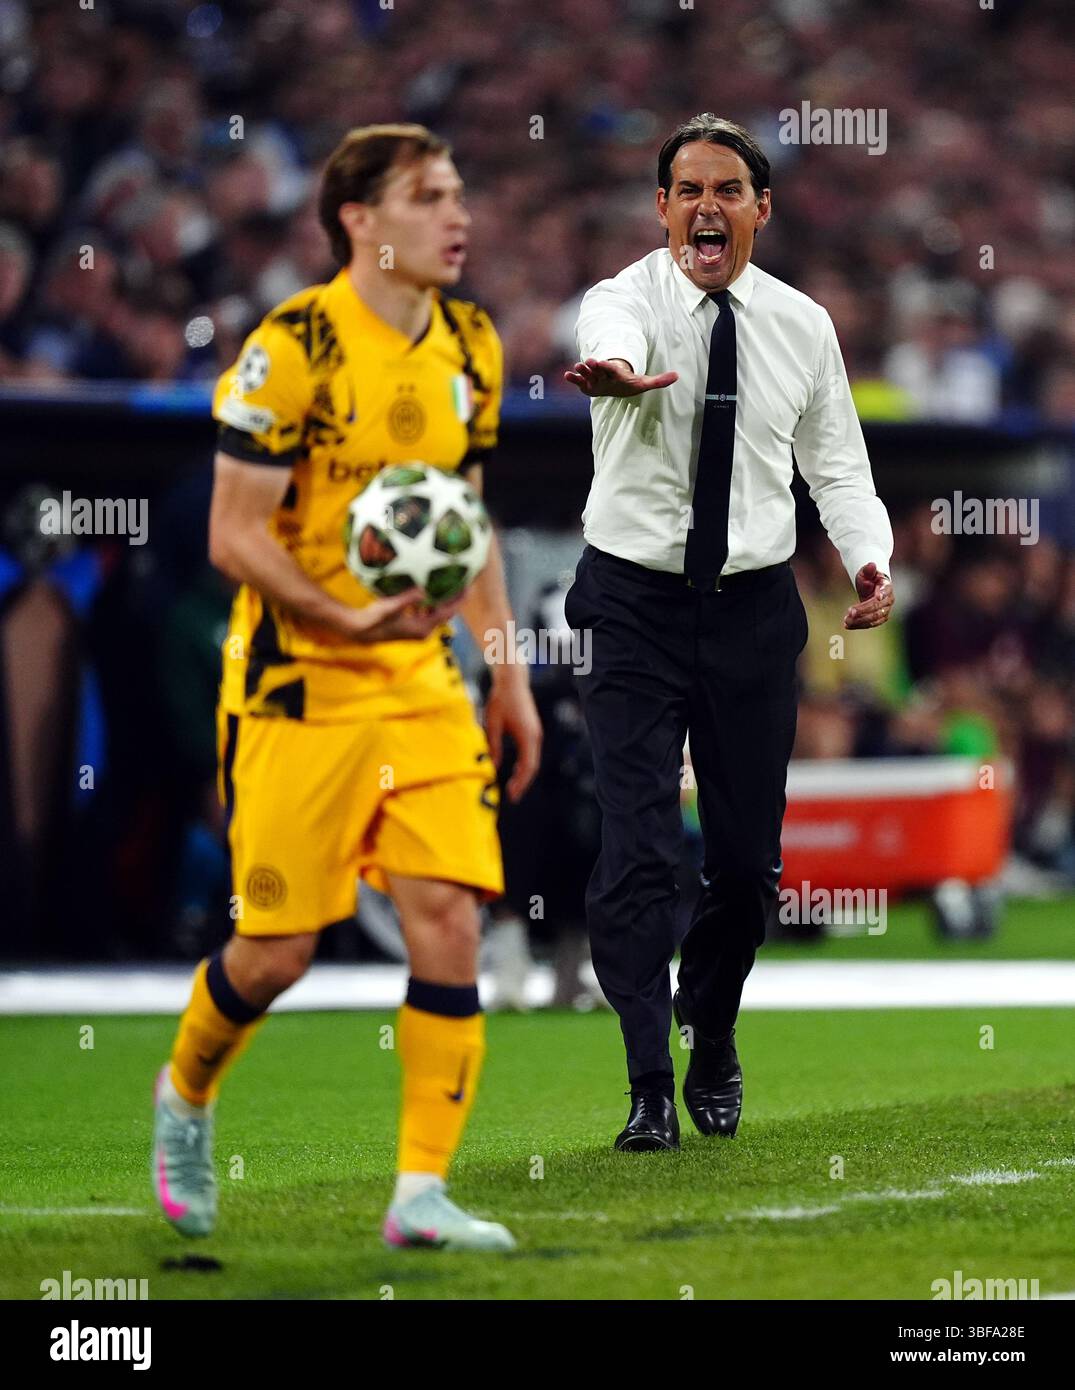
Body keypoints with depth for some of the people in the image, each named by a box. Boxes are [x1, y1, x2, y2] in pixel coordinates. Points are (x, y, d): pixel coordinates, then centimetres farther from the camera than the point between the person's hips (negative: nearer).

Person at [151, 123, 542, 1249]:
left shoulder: (469, 346, 7)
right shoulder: (293, 349, -14)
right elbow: (234, 534, -13)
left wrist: (506, 671, 15)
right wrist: (346, 618, -26)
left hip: (423, 683, 5)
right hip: (296, 685, -5)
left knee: (449, 916, -9)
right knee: (276, 950, 0)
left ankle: (422, 1192, -5)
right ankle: (185, 1097, 31)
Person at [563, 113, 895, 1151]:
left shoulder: (801, 325, 4)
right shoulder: (628, 298, -9)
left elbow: (836, 462, 11)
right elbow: (613, 337, -34)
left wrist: (870, 556, -8)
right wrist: (617, 370, -60)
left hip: (753, 608, 3)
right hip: (637, 603, -3)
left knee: (749, 853, 8)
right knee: (637, 849, -12)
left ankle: (712, 1038, 35)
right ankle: (649, 1090, -10)